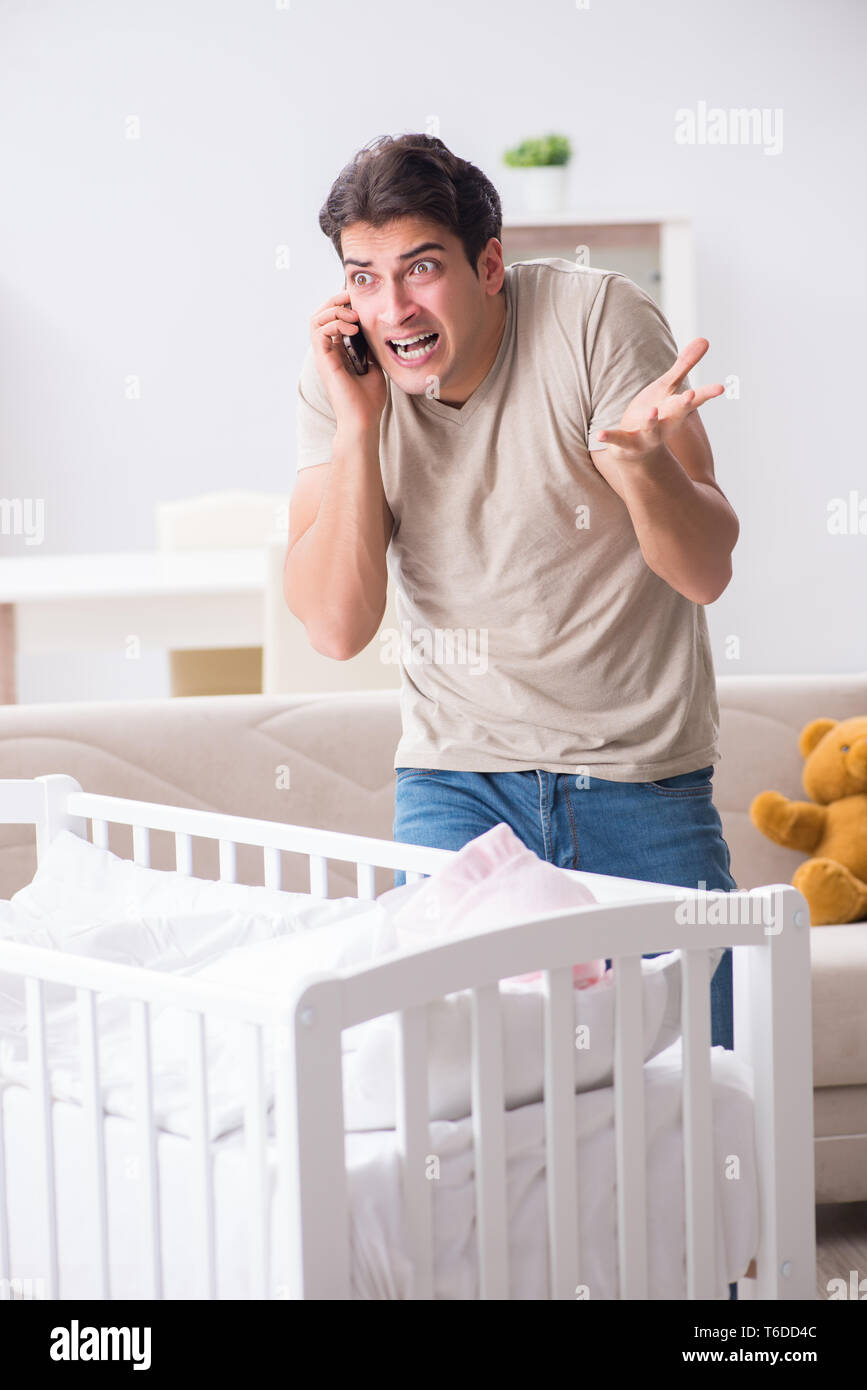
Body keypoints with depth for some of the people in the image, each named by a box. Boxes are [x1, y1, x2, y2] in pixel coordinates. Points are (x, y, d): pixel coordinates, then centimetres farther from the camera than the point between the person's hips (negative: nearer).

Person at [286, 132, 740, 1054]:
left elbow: (706, 573, -14)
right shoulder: (339, 380, -6)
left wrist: (641, 459, -34)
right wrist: (357, 424, -22)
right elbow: (336, 628, -14)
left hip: (643, 778, -1)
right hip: (458, 775, 1)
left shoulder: (597, 320, -13)